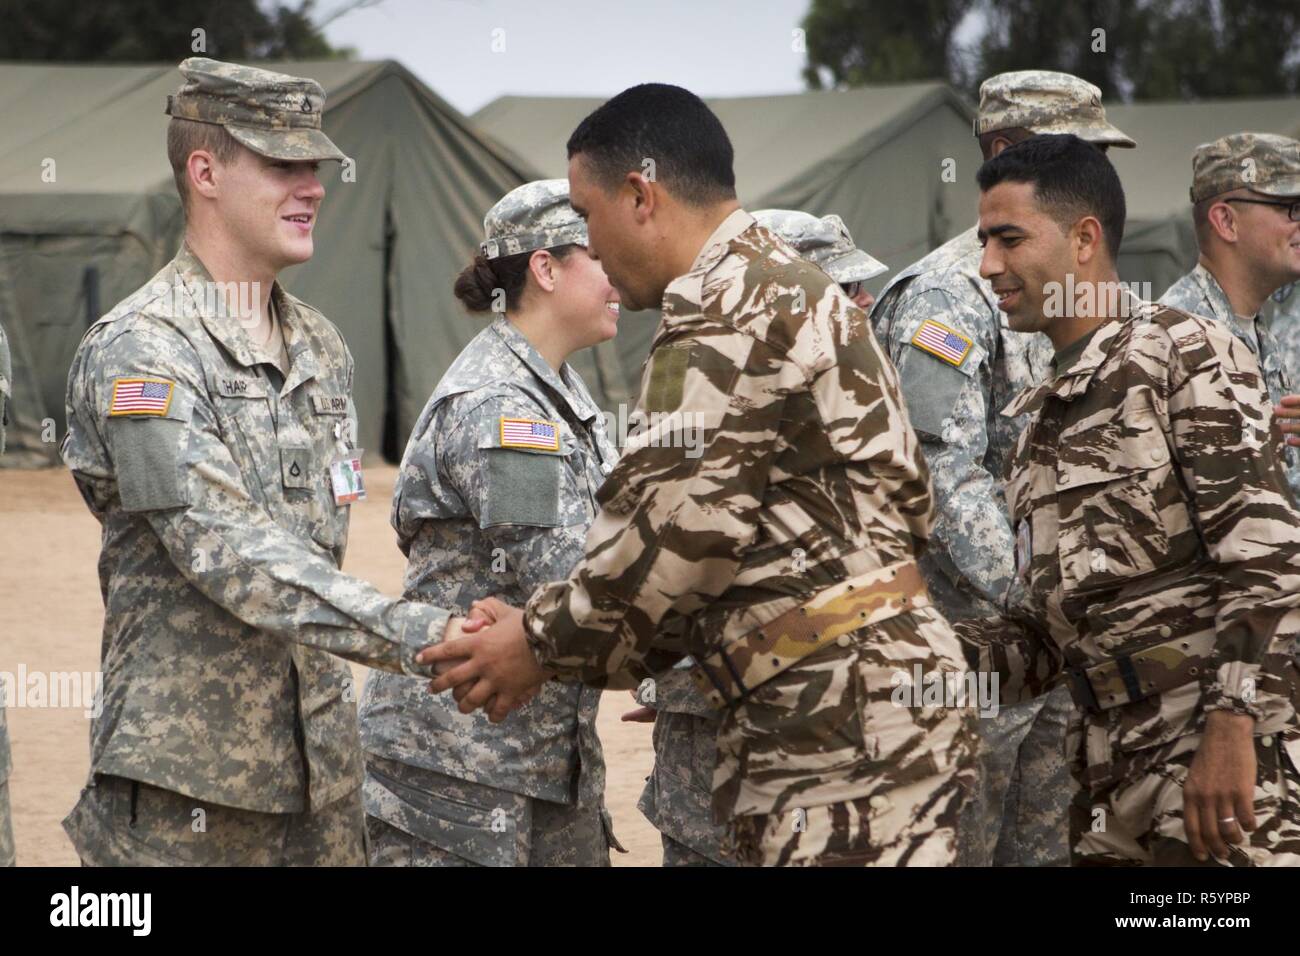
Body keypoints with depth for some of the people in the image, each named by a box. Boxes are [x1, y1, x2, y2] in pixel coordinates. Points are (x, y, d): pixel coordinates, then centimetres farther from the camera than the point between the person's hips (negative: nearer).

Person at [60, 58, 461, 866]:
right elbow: (226, 551, -22)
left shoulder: (323, 349, 13)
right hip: (187, 771, -7)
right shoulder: (139, 351, -12)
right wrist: (415, 635, -30)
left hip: (319, 762, 7)